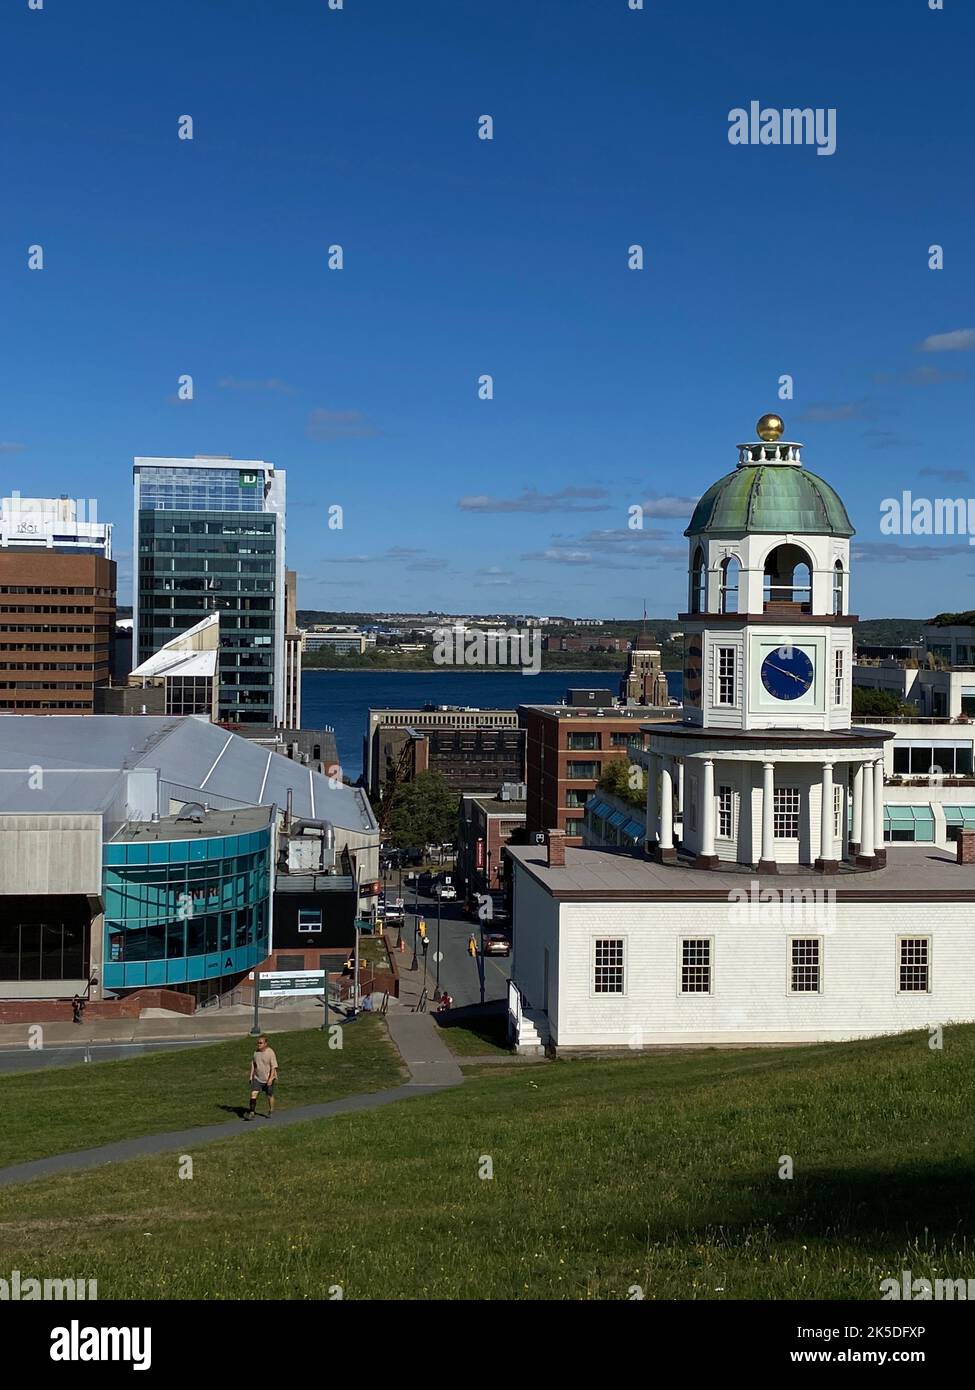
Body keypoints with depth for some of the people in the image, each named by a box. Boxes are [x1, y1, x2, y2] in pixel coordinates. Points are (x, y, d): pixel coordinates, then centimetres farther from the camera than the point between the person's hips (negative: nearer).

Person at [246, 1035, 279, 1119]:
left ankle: (271, 1111, 31)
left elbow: (273, 1067, -15)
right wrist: (251, 1077, 10)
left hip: (268, 1079, -4)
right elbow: (253, 1065, 13)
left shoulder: (270, 1053, -14)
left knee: (269, 1096, 9)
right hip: (257, 1078, 4)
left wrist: (270, 1078, -21)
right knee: (253, 1094, -11)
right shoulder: (256, 1053, 2)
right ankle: (251, 1113, -12)